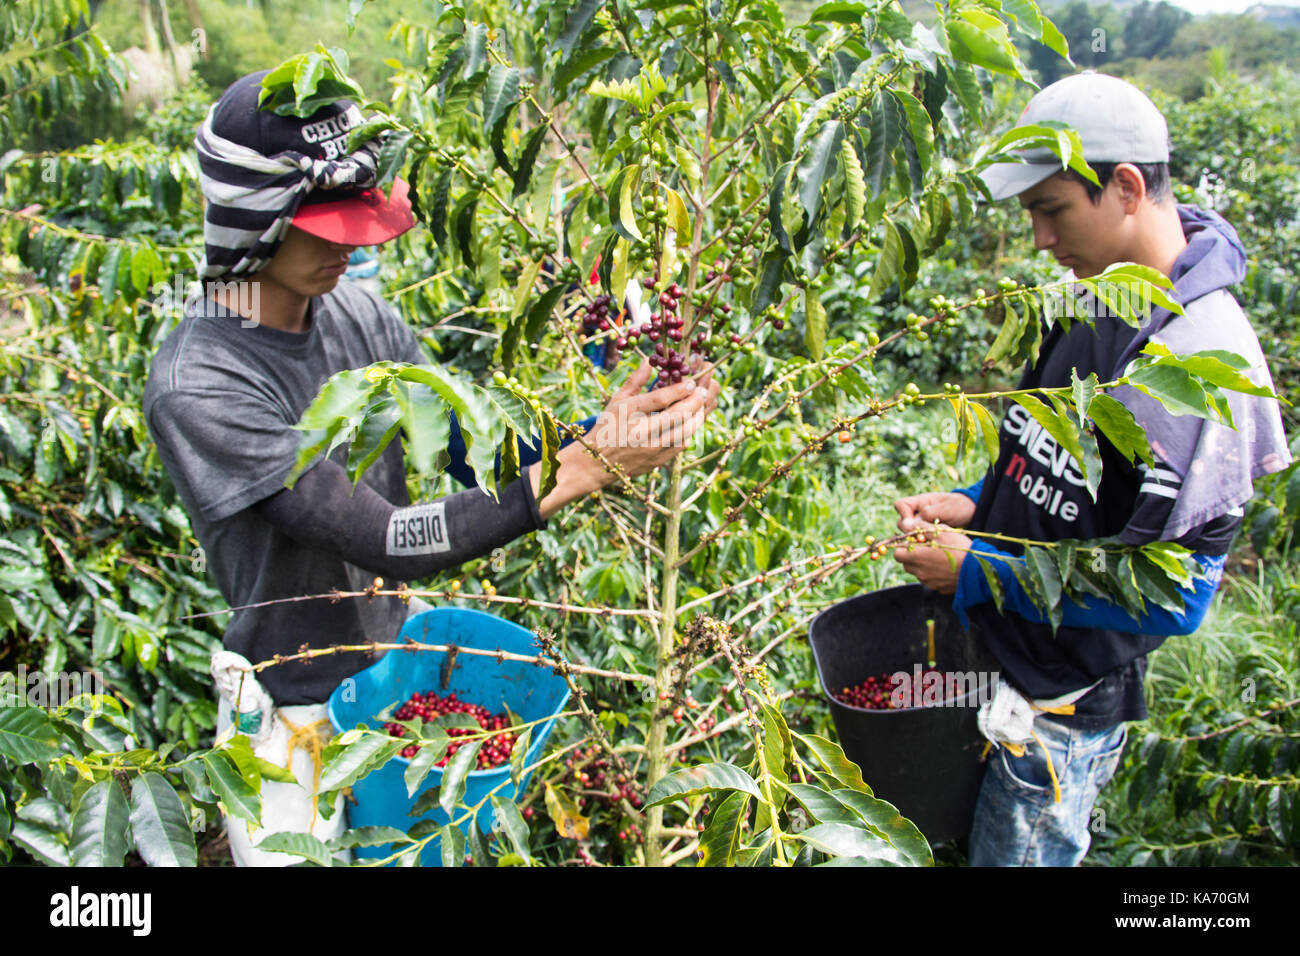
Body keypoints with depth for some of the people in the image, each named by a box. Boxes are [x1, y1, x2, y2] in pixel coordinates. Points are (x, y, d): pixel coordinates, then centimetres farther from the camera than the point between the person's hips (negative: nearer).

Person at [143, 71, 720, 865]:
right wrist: (587, 464, -36)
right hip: (299, 727, -5)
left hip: (400, 673, 6)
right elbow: (392, 542, -32)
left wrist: (605, 425, -23)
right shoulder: (198, 387, -28)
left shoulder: (357, 312, -7)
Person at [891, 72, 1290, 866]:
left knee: (1016, 852, 12)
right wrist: (975, 504, -1)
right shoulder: (1104, 309, 2)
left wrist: (978, 573, -21)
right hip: (992, 654, 8)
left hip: (1063, 709, -8)